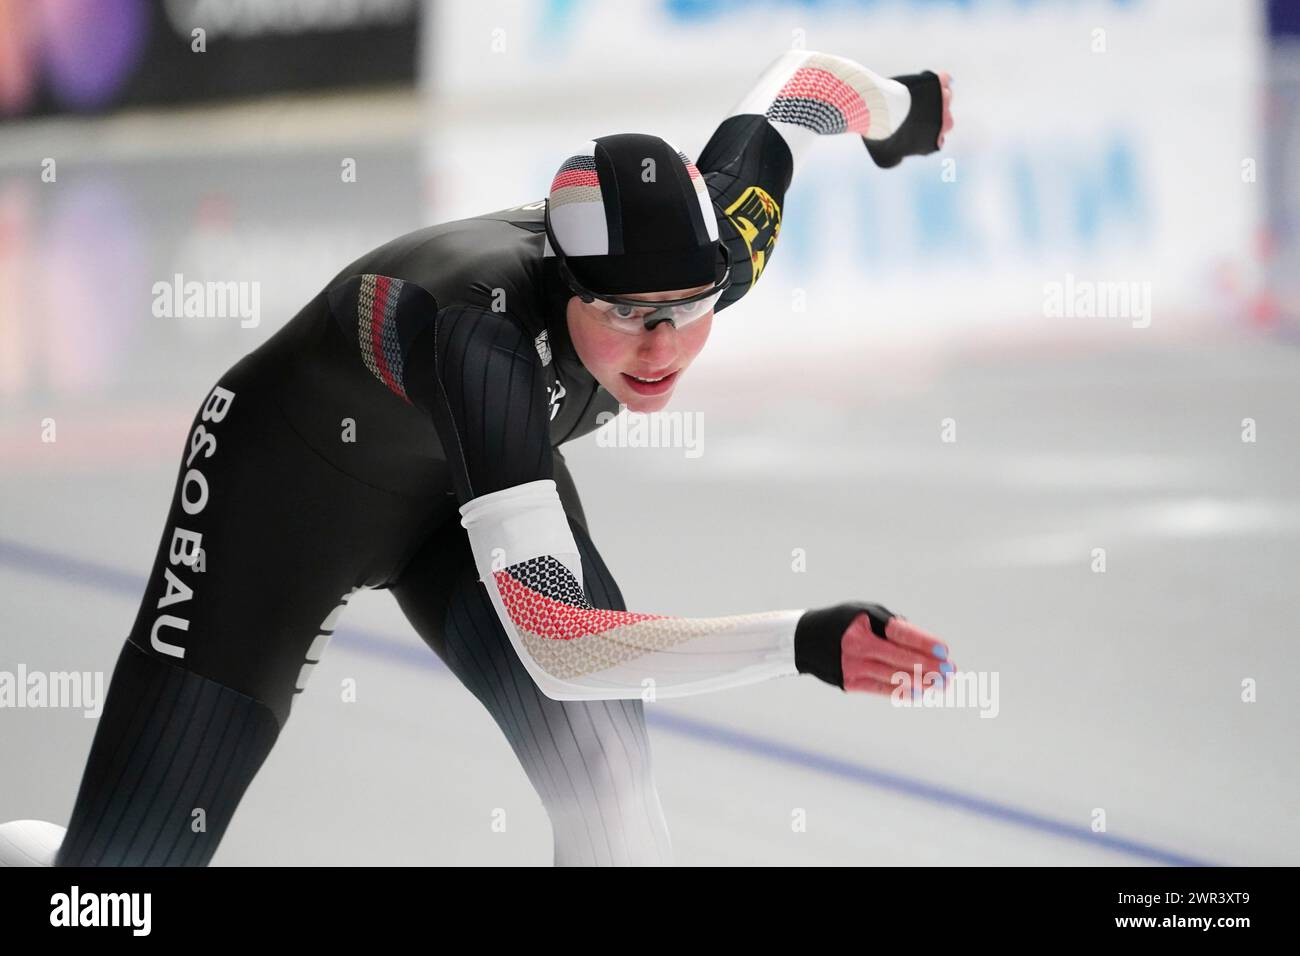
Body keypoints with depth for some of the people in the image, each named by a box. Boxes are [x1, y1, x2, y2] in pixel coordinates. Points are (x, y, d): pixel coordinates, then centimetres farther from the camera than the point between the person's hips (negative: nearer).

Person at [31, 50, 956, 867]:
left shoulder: (714, 251, -28)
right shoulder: (479, 325, -45)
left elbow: (802, 81, -5)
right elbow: (552, 645, -51)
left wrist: (899, 108, 17)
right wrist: (797, 643, -60)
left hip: (471, 475, 5)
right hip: (288, 476, -5)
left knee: (613, 794, -14)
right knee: (131, 860, -12)